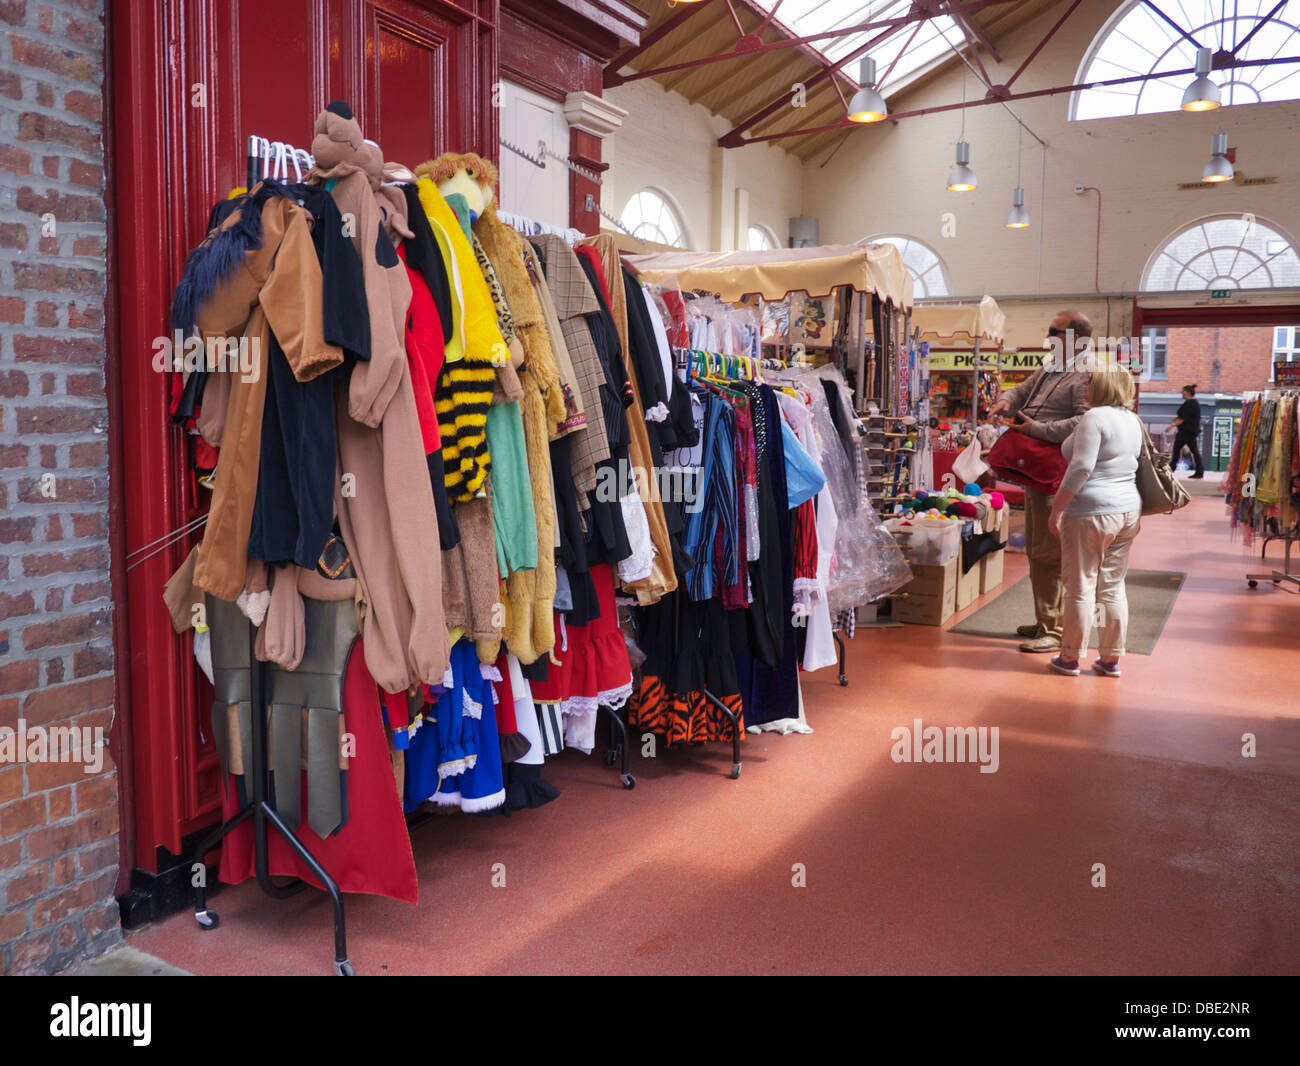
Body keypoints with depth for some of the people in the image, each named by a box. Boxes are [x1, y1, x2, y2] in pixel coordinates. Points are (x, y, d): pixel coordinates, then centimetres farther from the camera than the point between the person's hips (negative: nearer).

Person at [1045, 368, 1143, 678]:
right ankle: (1111, 659, 18)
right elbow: (1131, 466, 18)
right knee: (1113, 587, 12)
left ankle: (1070, 657, 9)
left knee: (1081, 587, 1)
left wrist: (1057, 510, -15)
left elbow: (1081, 468, -19)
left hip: (1091, 513, -8)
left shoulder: (1095, 417, -13)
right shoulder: (1132, 420, 13)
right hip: (1127, 511, 8)